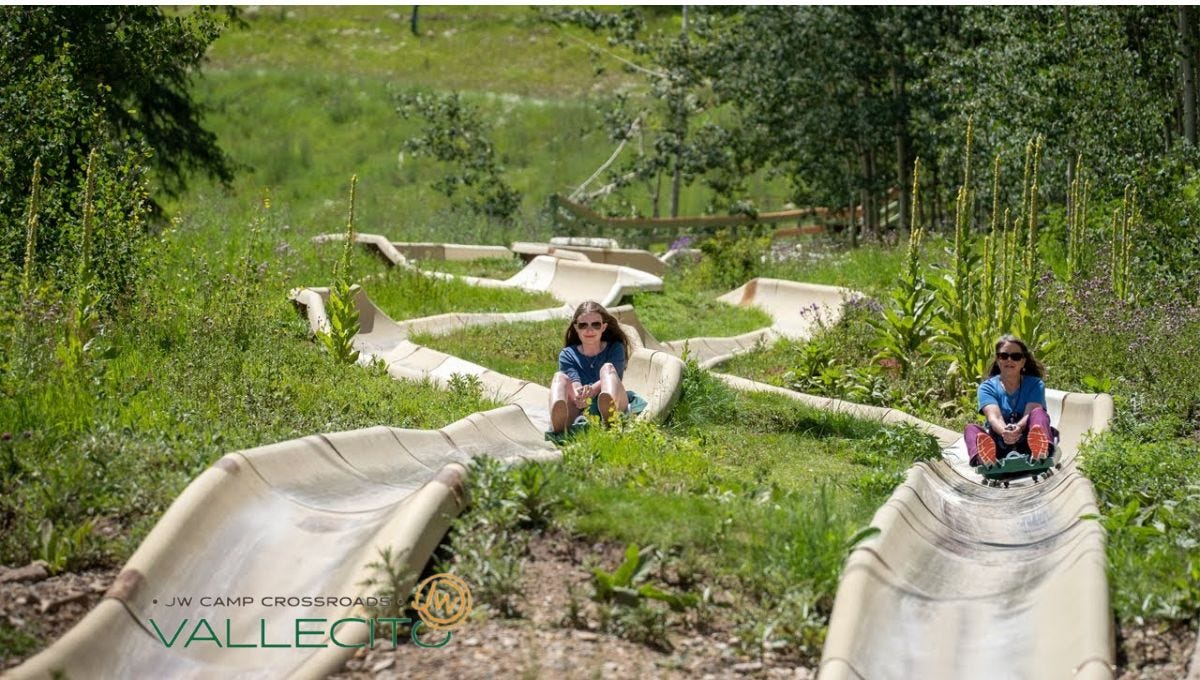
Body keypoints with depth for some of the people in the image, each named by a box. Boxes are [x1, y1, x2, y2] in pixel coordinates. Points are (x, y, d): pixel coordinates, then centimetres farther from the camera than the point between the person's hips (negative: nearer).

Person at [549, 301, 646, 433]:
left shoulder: (615, 349, 16)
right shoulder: (567, 355, 17)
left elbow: (612, 377, -6)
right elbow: (574, 382, -4)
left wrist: (592, 389, -30)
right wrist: (579, 395, -31)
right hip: (577, 411, 1)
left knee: (607, 367, -22)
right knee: (560, 377, -20)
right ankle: (557, 422, -60)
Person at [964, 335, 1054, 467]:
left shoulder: (1035, 384, 8)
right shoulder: (987, 387, 7)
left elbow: (1030, 413, -13)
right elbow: (994, 417, -14)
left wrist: (1018, 428, -39)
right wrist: (1004, 431, -40)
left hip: (1027, 446, 0)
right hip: (999, 448, 0)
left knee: (1038, 413, -25)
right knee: (971, 428, -25)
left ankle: (1041, 450, -60)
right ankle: (983, 457, -62)